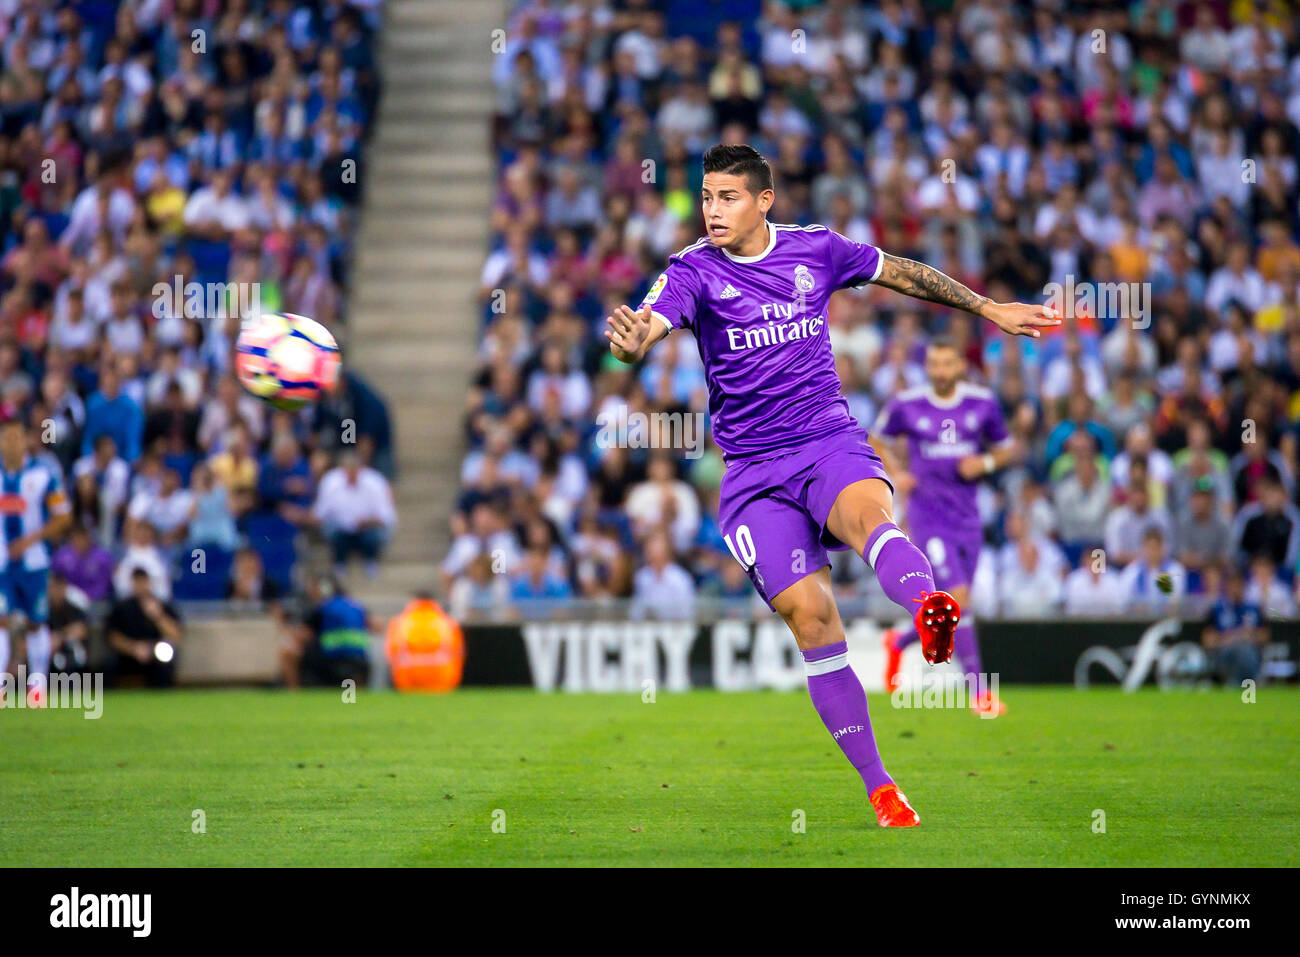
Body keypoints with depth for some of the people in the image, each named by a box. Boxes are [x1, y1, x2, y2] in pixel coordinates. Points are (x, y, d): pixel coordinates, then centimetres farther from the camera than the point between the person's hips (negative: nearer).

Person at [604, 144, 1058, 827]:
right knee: (808, 612, -15)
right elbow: (648, 326, -21)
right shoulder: (694, 272, -2)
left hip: (830, 443, 0)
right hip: (753, 473, 0)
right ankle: (878, 786, -10)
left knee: (868, 514, -35)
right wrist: (630, 341, -46)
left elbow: (903, 275, 23)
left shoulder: (815, 250, 6)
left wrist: (988, 309, 29)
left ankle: (927, 607, -69)